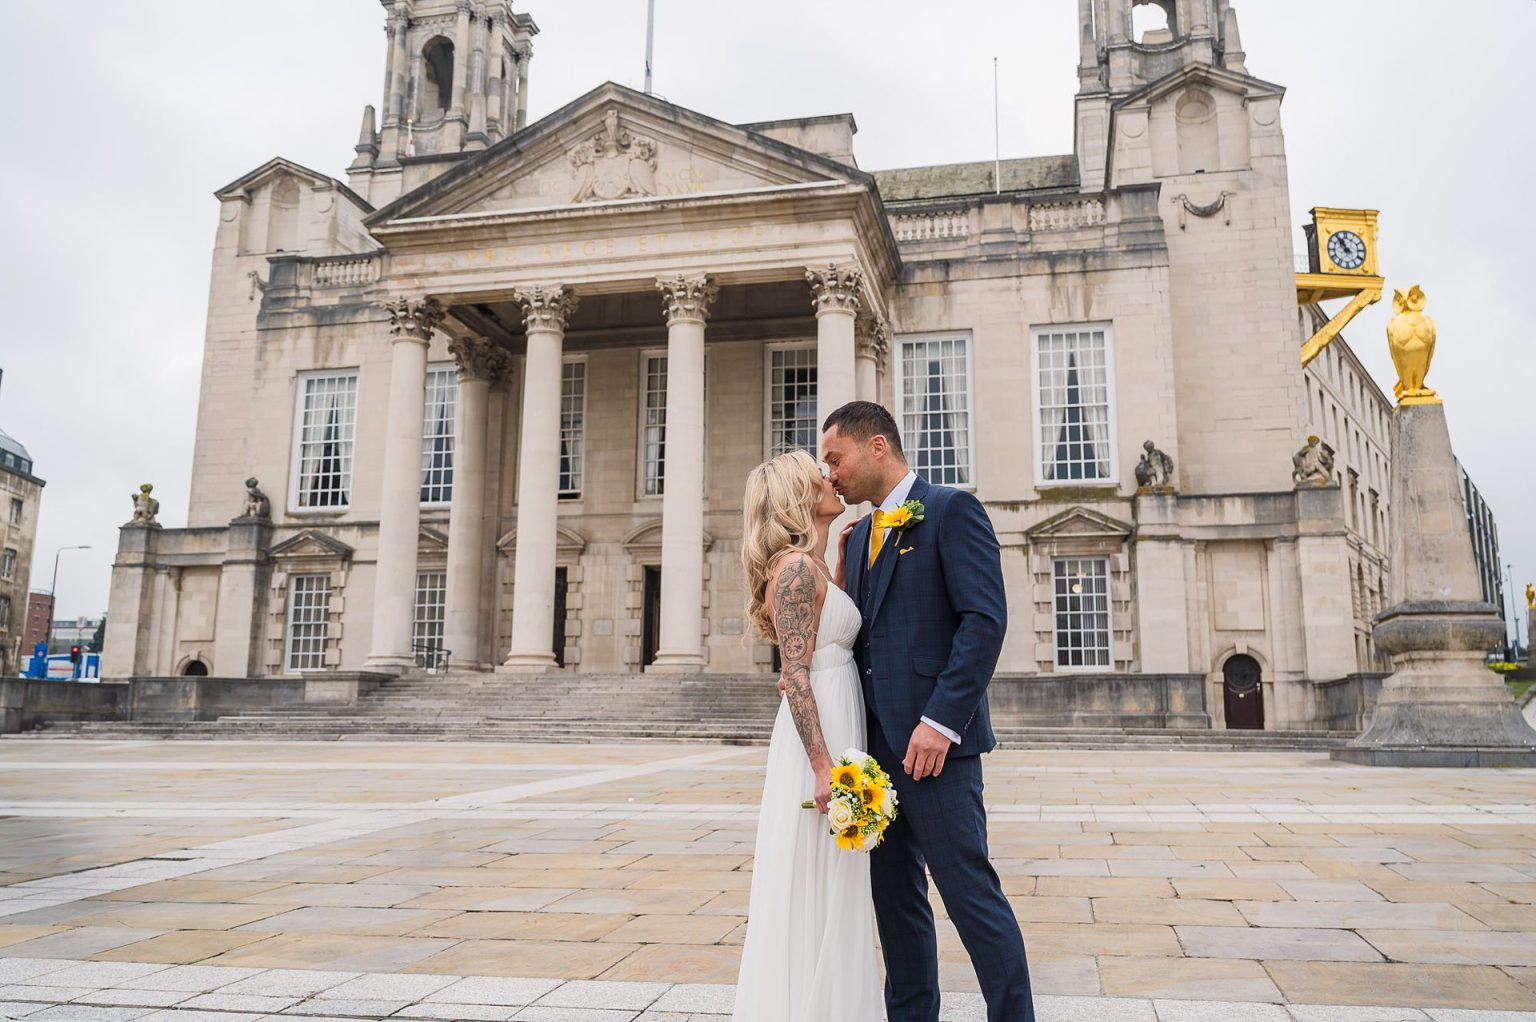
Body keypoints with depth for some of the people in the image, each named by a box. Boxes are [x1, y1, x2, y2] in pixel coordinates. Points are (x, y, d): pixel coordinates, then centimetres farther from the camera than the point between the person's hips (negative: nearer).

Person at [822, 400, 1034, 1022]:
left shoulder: (952, 510, -6)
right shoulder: (858, 534, 17)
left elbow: (985, 619, -15)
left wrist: (940, 721, -21)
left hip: (932, 743, -8)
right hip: (874, 743, 8)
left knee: (970, 893, -3)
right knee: (895, 895, 14)